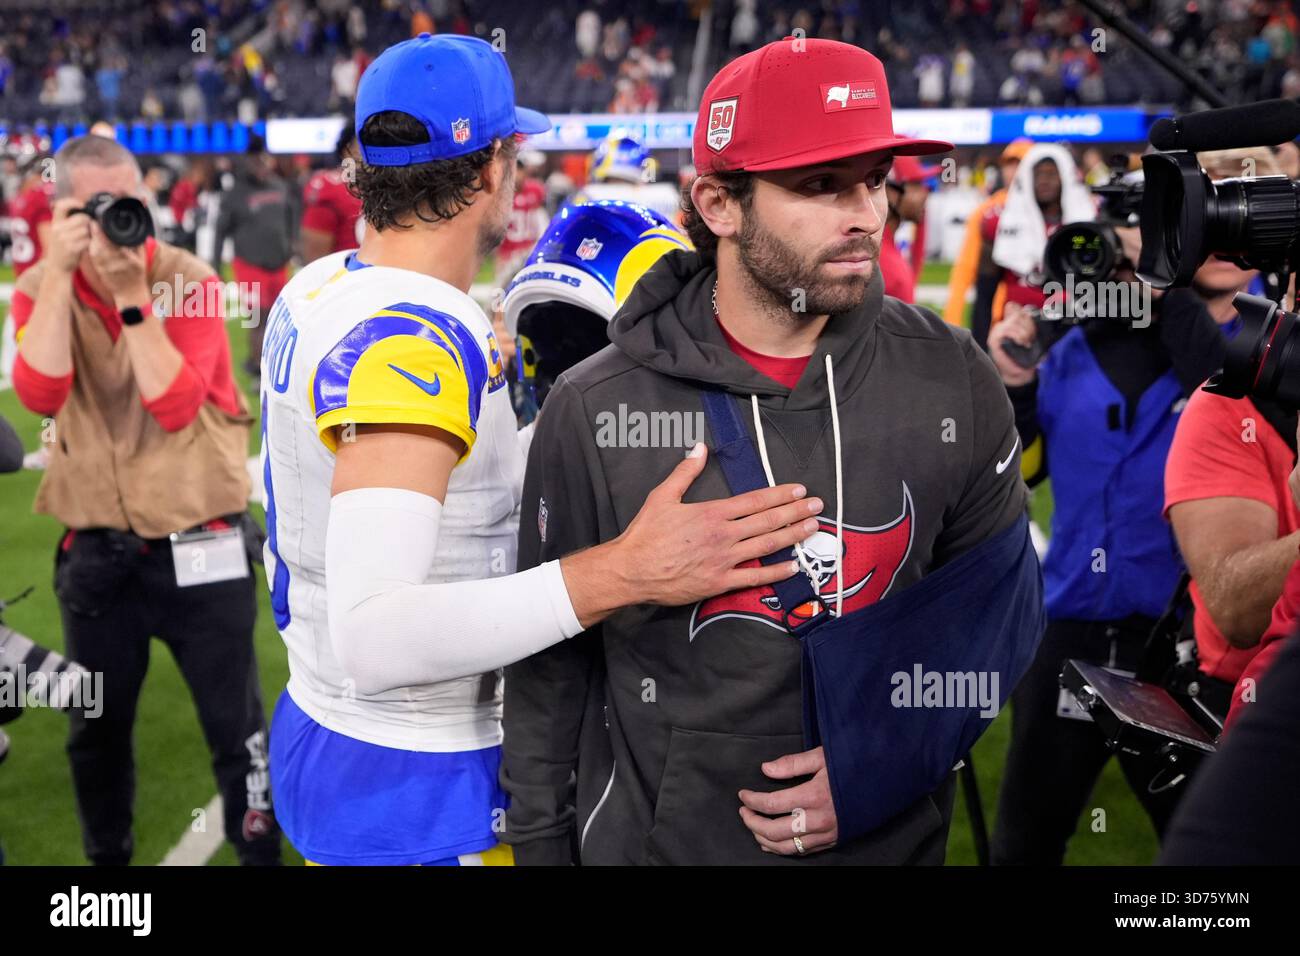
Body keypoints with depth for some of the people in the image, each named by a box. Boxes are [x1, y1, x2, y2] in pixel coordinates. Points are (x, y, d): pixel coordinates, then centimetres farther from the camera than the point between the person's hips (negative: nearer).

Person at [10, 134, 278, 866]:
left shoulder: (189, 282, -8)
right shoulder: (41, 289, -2)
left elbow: (176, 405, -21)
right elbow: (40, 395, -21)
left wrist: (132, 293, -26)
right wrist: (61, 273, -24)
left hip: (200, 544, -2)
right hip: (96, 551, 3)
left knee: (236, 727, 1)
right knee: (97, 729, 17)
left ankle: (260, 853, 15)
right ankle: (107, 855, 36)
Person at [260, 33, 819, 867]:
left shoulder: (315, 292, 3)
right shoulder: (414, 343, -26)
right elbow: (374, 636, -37)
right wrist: (624, 573, -40)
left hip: (319, 728, 9)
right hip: (412, 796, -9)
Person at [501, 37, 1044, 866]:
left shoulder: (951, 382, -7)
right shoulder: (595, 411, -11)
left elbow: (997, 604, -1)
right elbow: (553, 671, -3)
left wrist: (882, 764, -13)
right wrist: (541, 846, 0)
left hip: (891, 840, 2)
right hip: (655, 842, -1)